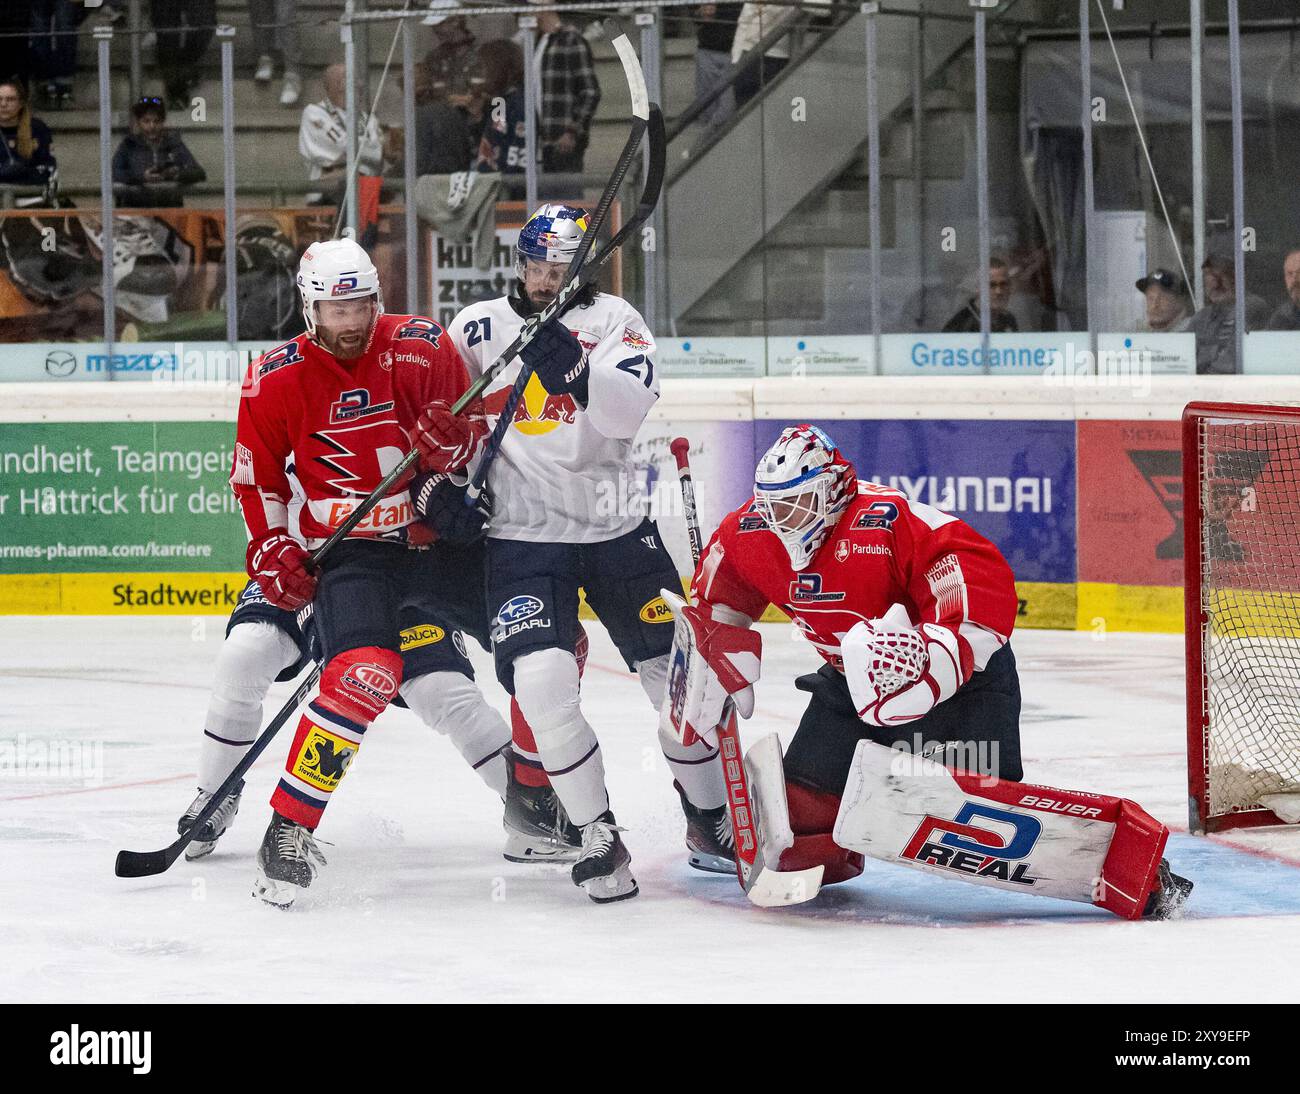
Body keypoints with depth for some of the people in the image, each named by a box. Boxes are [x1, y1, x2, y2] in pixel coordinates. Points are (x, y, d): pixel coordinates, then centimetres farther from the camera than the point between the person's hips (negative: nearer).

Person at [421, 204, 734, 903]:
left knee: (679, 670, 3)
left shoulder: (612, 320, -1)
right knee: (541, 681, -20)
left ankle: (709, 820, 24)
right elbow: (438, 416, 13)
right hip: (522, 537, -1)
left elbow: (632, 406, -19)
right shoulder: (477, 329, 2)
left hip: (617, 527, 1)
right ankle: (598, 837, -7)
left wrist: (576, 370, -36)